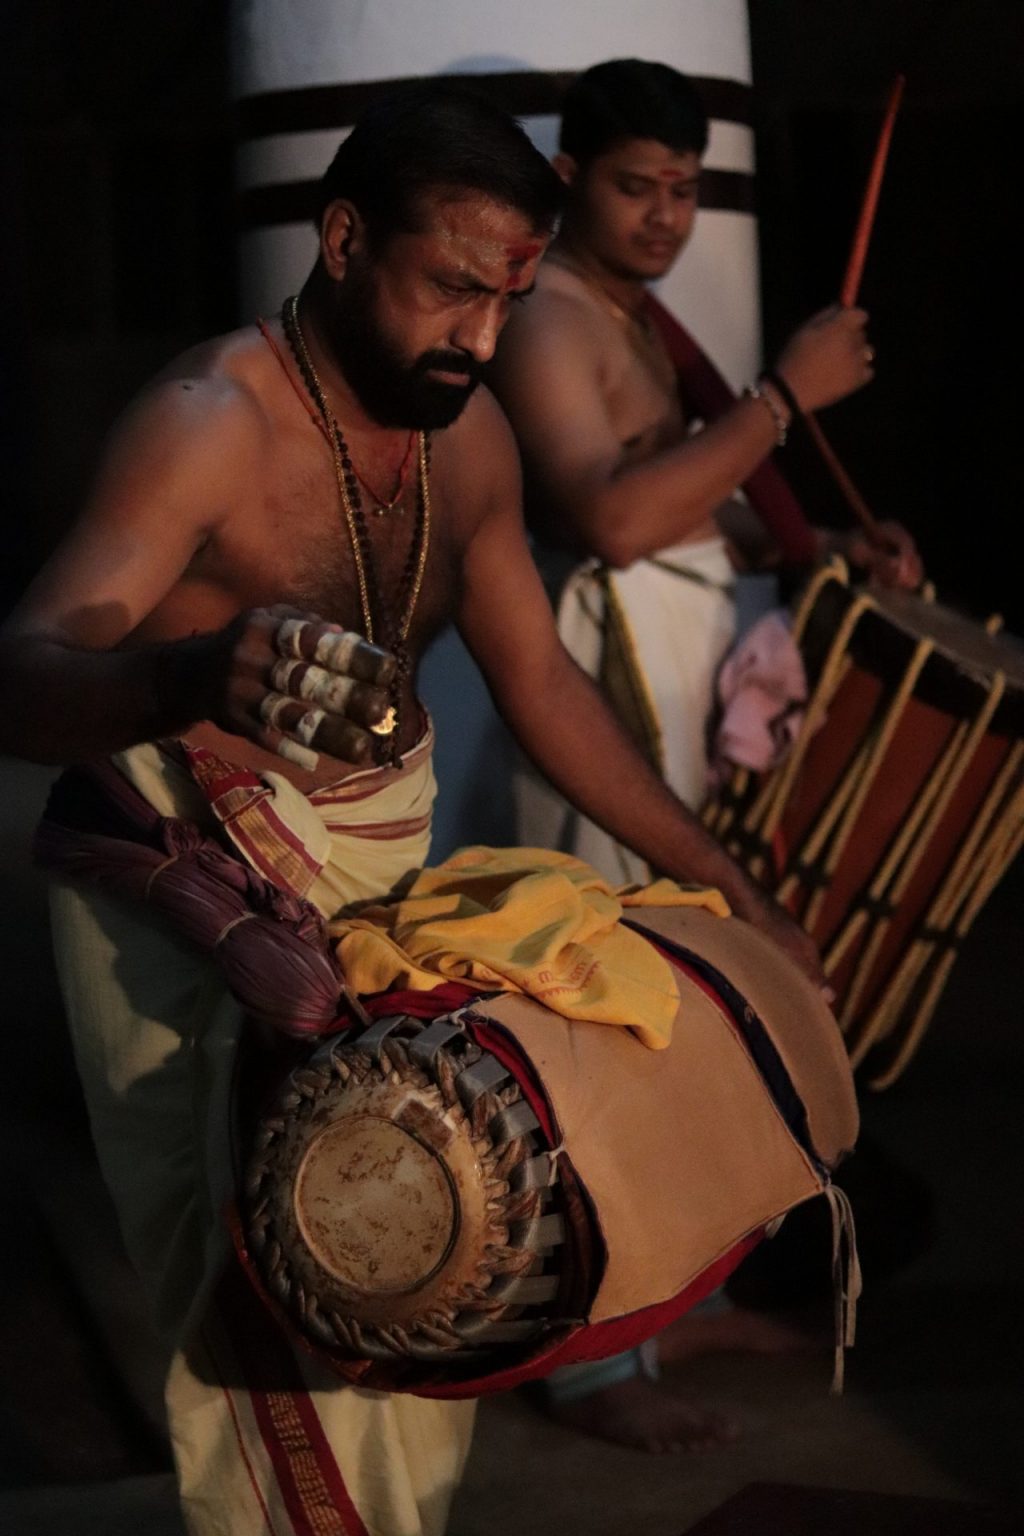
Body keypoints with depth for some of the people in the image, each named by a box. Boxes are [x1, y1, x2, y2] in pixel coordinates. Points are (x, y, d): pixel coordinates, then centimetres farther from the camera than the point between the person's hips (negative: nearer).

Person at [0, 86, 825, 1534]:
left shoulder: (469, 434, -1)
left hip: (379, 878, 7)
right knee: (276, 1305, -9)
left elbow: (541, 679, 9)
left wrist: (729, 885, 7)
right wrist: (192, 676, -60)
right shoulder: (211, 421, -23)